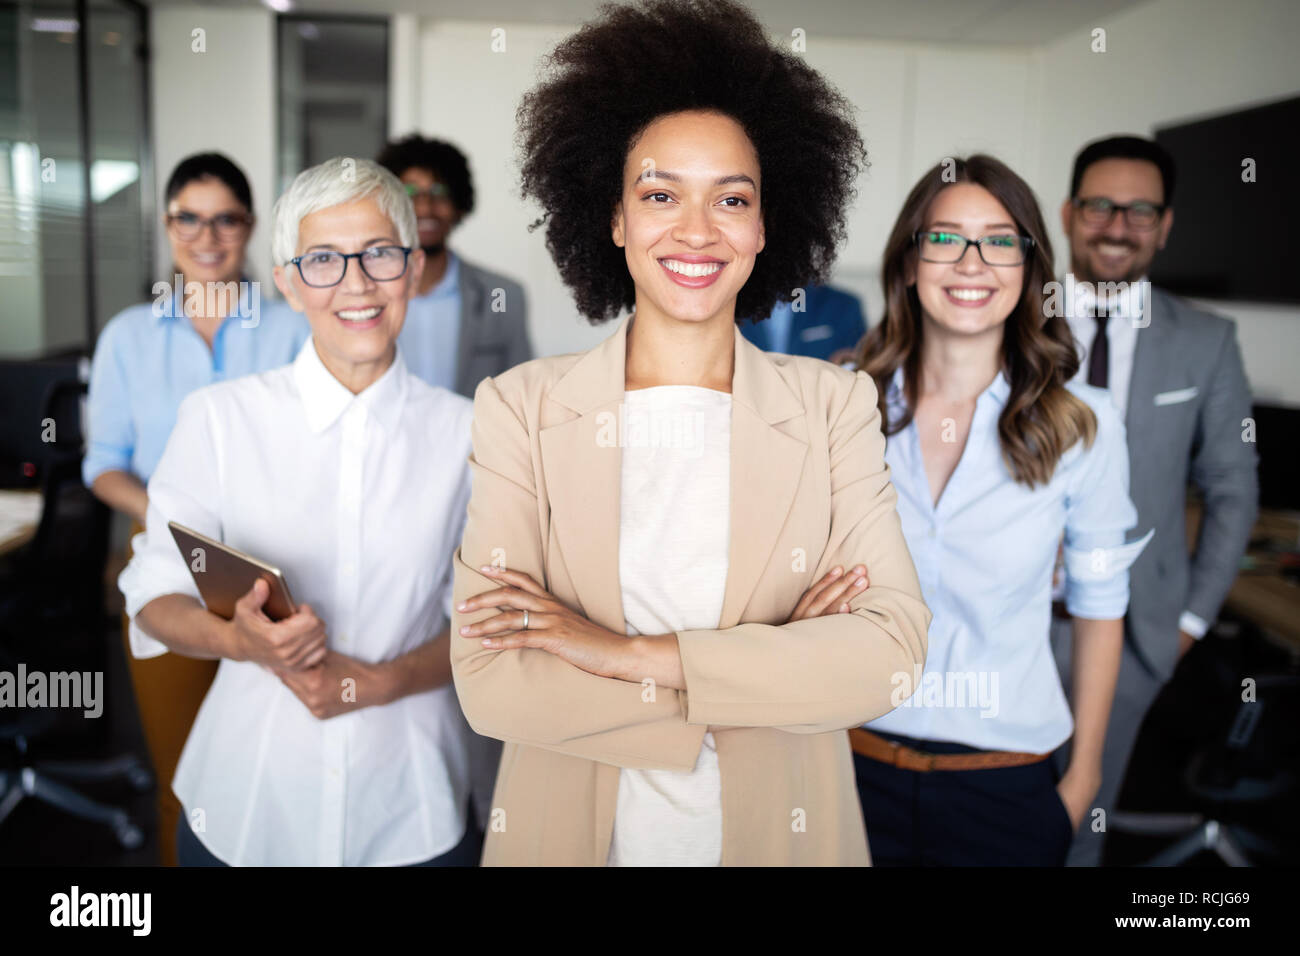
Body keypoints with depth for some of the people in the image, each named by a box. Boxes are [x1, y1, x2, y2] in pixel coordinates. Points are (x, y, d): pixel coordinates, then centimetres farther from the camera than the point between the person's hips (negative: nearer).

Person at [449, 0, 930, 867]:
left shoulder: (835, 405, -5)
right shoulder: (521, 406, -9)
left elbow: (895, 646, -15)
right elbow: (488, 682, -17)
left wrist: (630, 654, -22)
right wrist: (776, 669, -19)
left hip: (780, 831, 1)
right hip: (571, 833, 0)